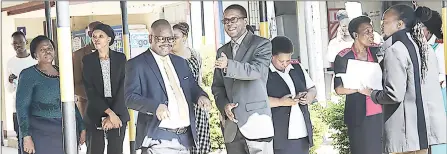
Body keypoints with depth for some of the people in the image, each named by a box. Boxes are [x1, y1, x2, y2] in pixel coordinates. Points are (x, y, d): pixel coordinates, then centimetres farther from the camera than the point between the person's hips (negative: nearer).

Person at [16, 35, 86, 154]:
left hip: (67, 131, 5)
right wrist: (26, 136, -15)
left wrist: (81, 128, 14)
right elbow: (22, 107, -7)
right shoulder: (28, 75, -3)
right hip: (41, 134, -4)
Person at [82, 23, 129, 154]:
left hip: (118, 113, 0)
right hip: (95, 114, 0)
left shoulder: (120, 58, 3)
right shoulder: (87, 60, 2)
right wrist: (109, 112, -15)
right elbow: (90, 91, -6)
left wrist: (113, 115, -13)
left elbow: (123, 87, -4)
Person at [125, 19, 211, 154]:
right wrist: (155, 107, -27)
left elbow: (192, 88, 21)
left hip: (186, 137, 6)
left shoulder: (181, 62, 17)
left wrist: (201, 96, -4)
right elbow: (130, 97, -10)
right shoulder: (137, 64, -2)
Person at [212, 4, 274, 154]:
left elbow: (257, 70, -18)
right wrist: (224, 105, -3)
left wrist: (229, 65, -34)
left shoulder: (262, 44, 0)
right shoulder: (222, 51, 18)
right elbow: (217, 86, 17)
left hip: (256, 122, -5)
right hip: (232, 125, 5)